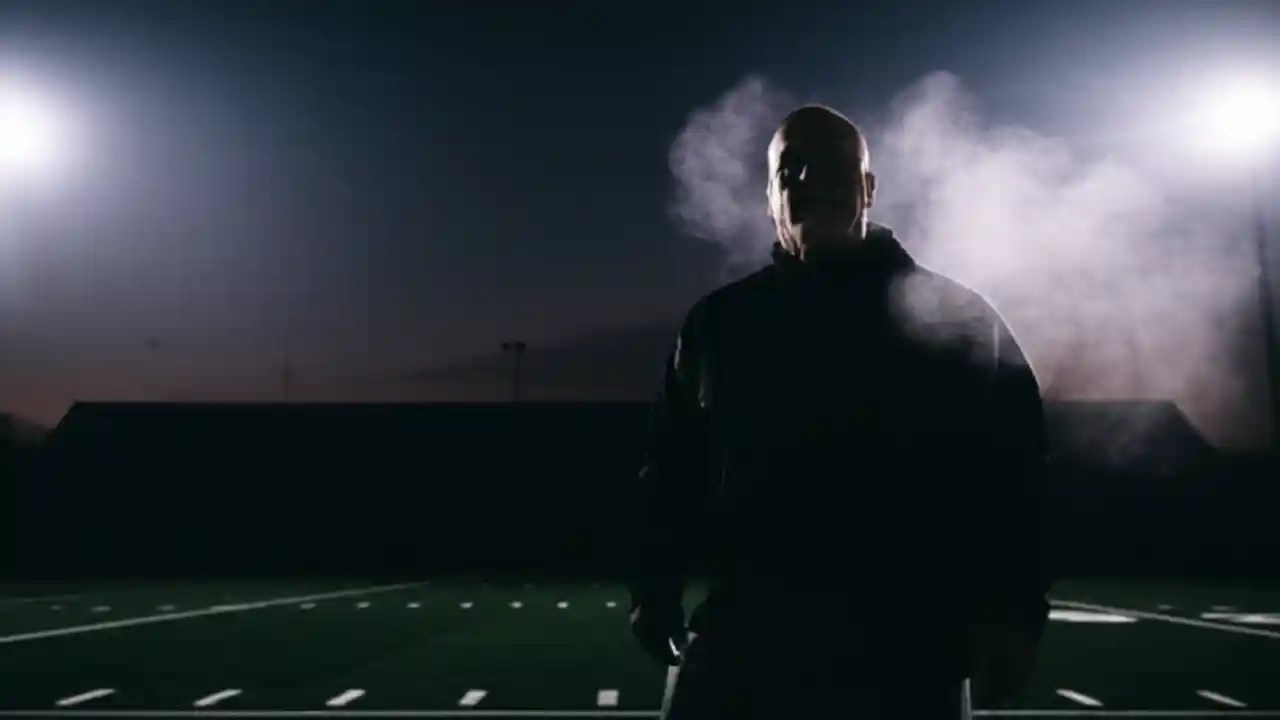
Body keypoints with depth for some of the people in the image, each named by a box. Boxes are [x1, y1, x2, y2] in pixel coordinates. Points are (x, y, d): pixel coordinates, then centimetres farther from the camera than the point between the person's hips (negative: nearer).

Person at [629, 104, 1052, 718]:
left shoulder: (961, 321, 5)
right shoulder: (720, 322, 11)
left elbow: (1010, 481, 1)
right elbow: (671, 468, 12)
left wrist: (1010, 614, -8)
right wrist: (655, 589, 3)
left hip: (904, 653, -1)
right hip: (743, 639, 2)